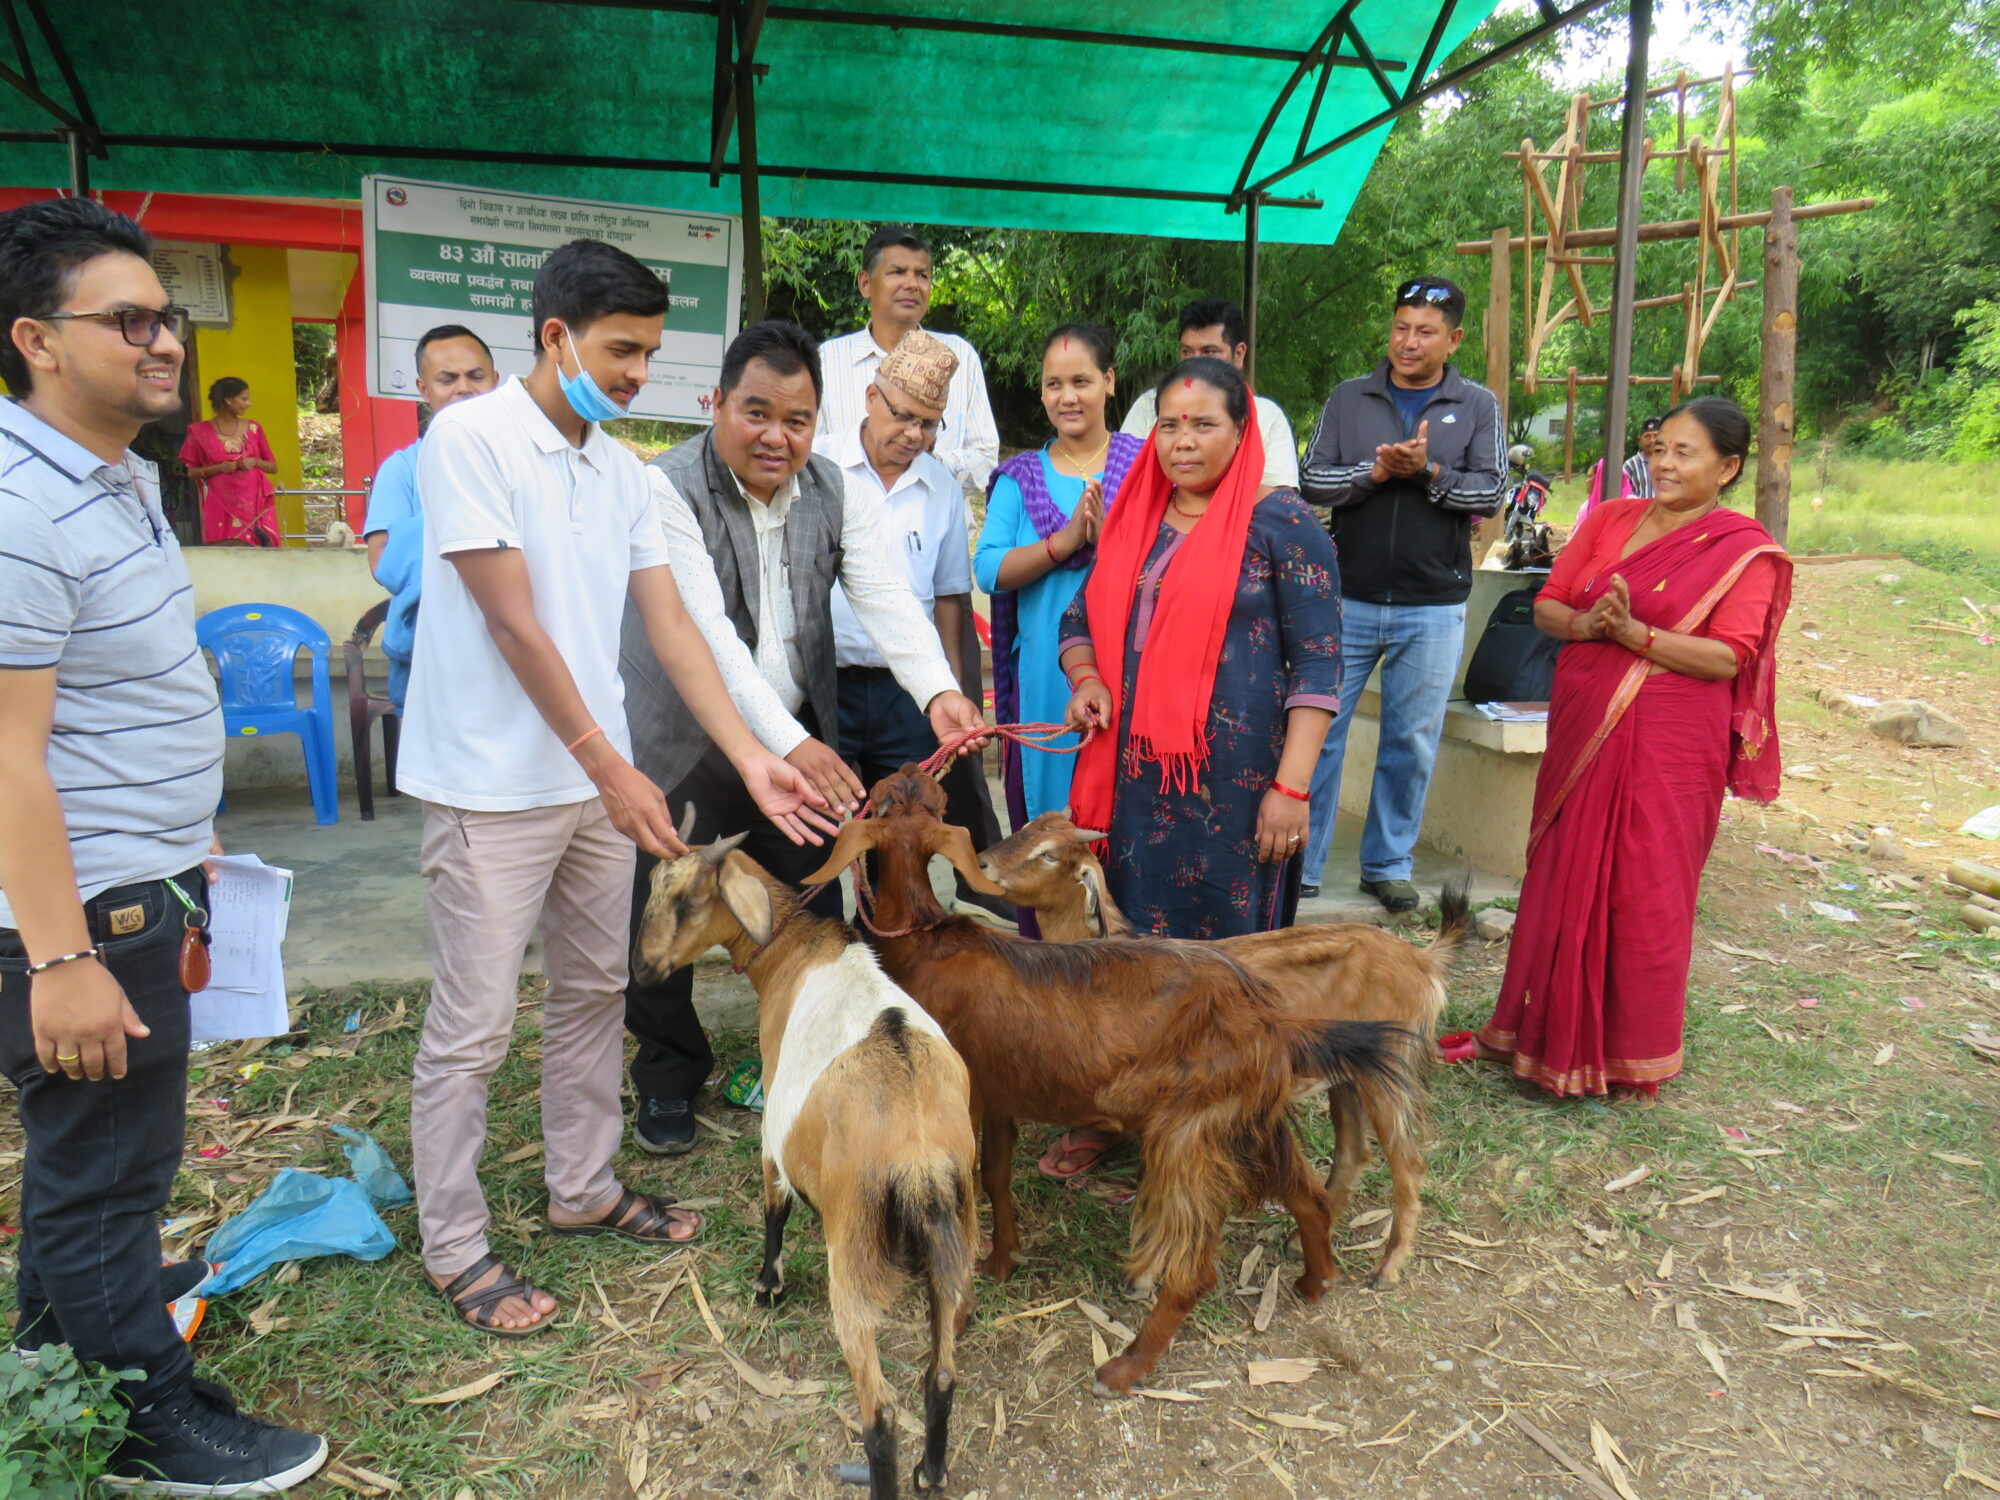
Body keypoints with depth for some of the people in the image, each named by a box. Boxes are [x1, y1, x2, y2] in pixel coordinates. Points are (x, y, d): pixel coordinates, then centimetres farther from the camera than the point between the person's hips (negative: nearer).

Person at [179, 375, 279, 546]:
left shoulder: (253, 429, 10)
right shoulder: (201, 432, 4)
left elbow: (274, 467, 15)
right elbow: (191, 472, 6)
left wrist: (255, 463, -4)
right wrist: (218, 468, -9)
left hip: (254, 503, 2)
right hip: (221, 506, -2)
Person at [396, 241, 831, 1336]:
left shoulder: (621, 470, 7)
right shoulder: (471, 437, -13)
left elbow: (670, 626, 4)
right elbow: (514, 625, -18)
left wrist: (751, 759, -4)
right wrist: (612, 769, -17)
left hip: (596, 778, 8)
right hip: (494, 785, -7)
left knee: (593, 993, 17)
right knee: (472, 1028, 3)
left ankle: (583, 1190, 34)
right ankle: (453, 1248, 20)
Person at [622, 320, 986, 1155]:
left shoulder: (839, 494, -1)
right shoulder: (668, 488, -16)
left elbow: (886, 598, -13)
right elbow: (706, 631, -26)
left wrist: (939, 691, -33)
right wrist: (787, 742, -35)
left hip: (802, 742, 4)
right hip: (684, 747, -3)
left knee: (814, 915, 10)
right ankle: (668, 1080, 30)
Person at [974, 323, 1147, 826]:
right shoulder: (1019, 477, 11)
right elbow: (989, 569, -3)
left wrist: (1108, 537, -20)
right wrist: (1064, 541, -15)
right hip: (1044, 677, 2)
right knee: (1044, 827, 5)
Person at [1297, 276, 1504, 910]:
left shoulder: (1478, 406, 6)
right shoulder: (1348, 398, 7)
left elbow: (1489, 492, -4)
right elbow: (1311, 479, -1)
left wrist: (1427, 472, -19)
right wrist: (1375, 471, -16)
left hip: (1433, 608, 0)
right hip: (1348, 598, 0)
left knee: (1412, 741, 8)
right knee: (1319, 729, 1)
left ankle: (1388, 865, 22)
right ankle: (1301, 864, 12)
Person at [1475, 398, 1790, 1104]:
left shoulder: (1744, 550, -5)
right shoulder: (1610, 519, 9)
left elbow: (1728, 657, -14)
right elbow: (1547, 603, 7)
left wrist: (1631, 632, -23)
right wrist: (1584, 625, -14)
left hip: (1666, 748, -5)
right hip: (1581, 730, 5)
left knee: (1645, 894, 3)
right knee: (1564, 881, 11)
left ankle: (1633, 1058, 21)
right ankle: (1550, 1032, 28)